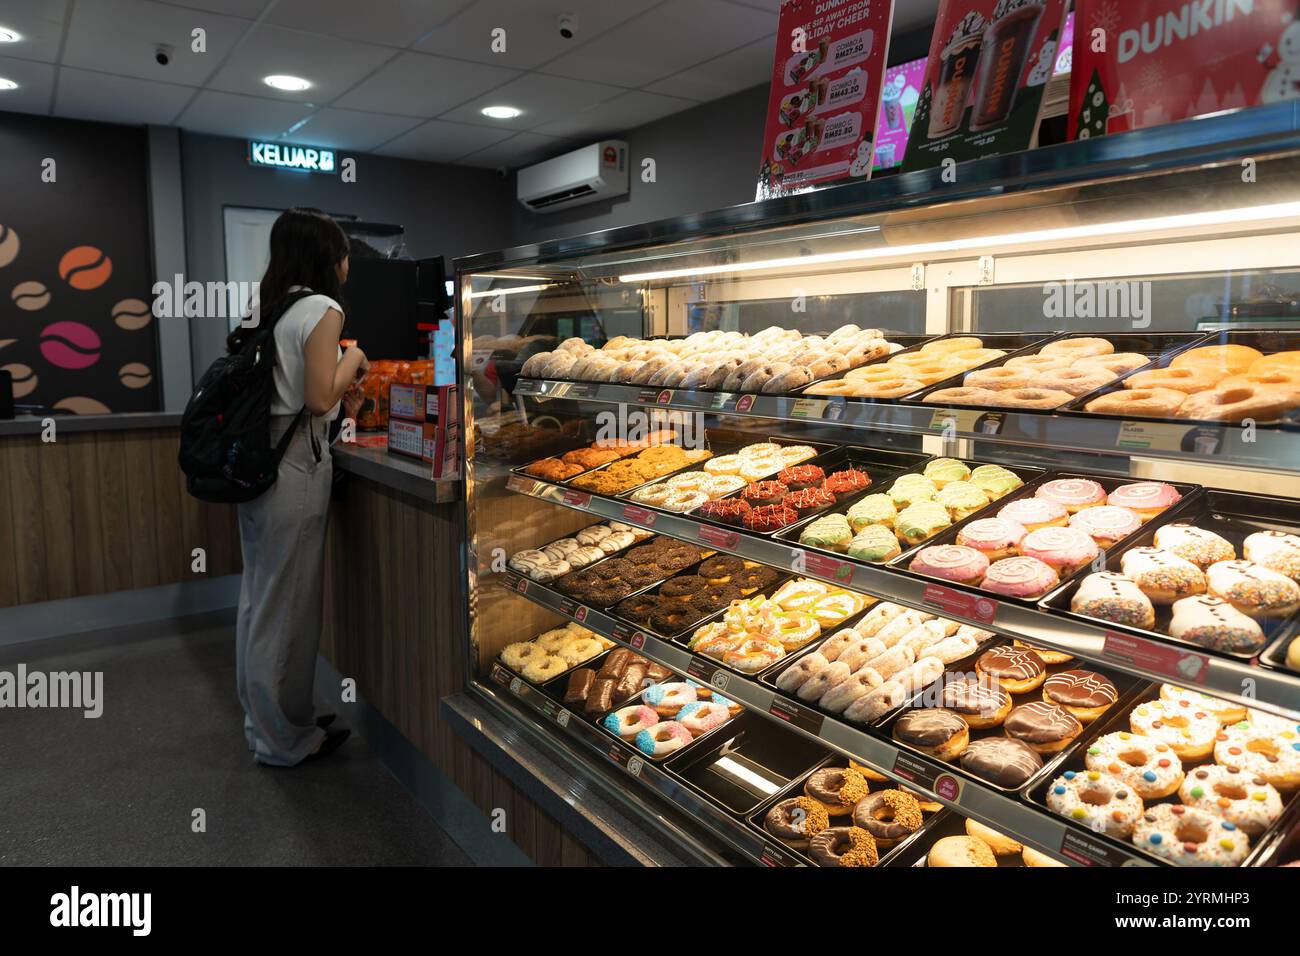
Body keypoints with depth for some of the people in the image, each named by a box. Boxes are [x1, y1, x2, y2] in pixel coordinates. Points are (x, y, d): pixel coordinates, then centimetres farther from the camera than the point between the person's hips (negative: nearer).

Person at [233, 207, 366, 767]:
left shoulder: (270, 306, 13)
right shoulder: (322, 310, -12)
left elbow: (289, 385, 15)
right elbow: (318, 399, -17)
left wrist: (340, 401, 16)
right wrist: (351, 362, -1)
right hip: (296, 465, -9)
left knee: (261, 594, 17)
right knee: (290, 601, 1)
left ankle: (263, 720, 33)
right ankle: (286, 738, 16)